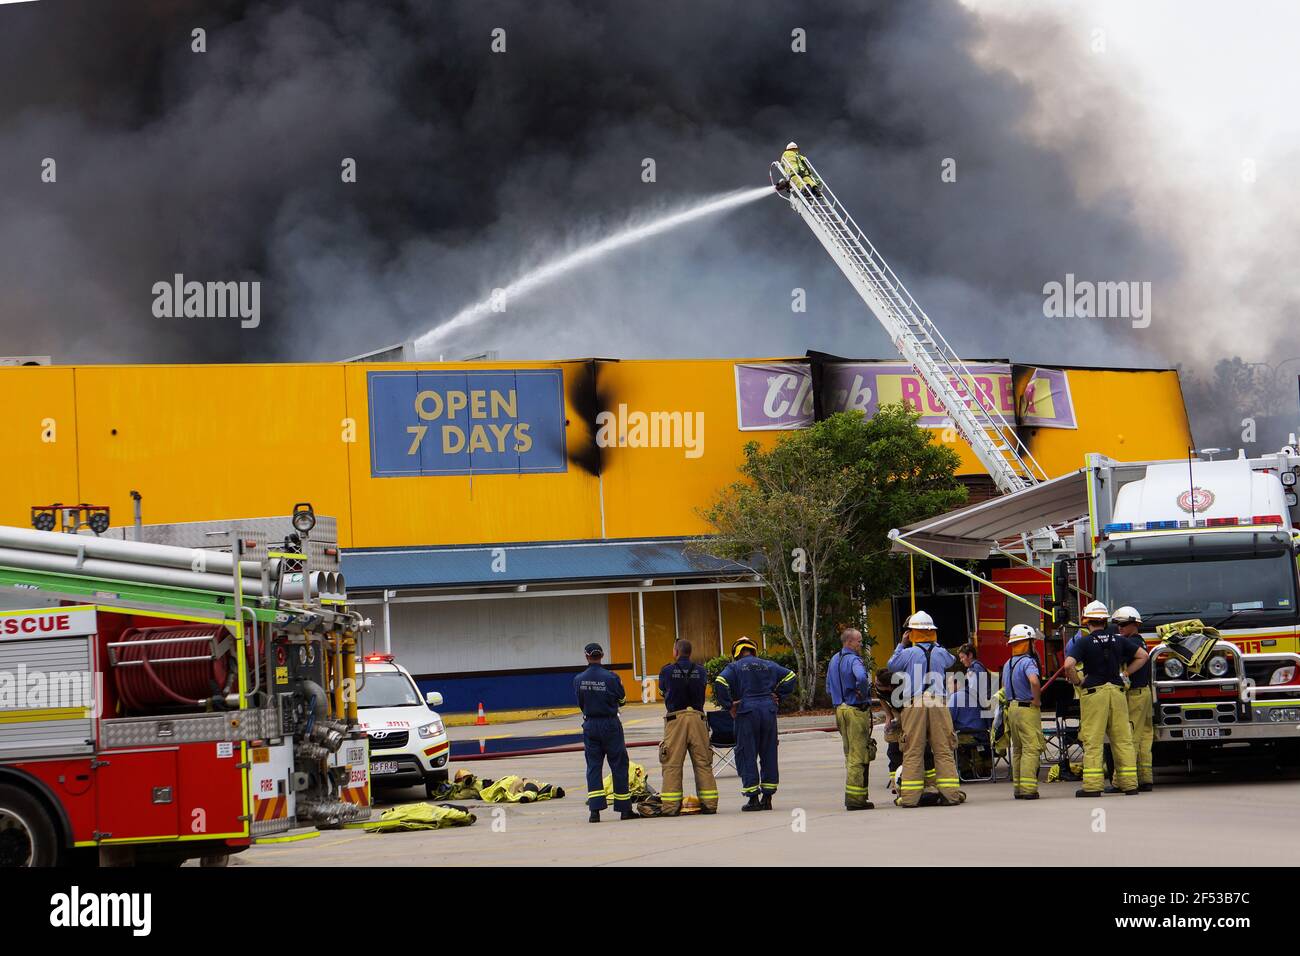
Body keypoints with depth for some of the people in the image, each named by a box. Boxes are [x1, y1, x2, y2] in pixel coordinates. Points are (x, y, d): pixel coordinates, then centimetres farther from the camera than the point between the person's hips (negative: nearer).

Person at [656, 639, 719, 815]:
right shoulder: (700, 671, 8)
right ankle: (709, 804, 8)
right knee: (703, 762, 8)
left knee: (672, 763, -1)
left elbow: (663, 690, 13)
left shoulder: (667, 670, 1)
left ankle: (671, 806, -5)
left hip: (675, 717, -3)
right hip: (697, 716, 3)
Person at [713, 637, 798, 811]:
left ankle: (753, 798, -1)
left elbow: (720, 684, -14)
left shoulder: (734, 667, 1)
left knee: (747, 755, 2)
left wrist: (729, 706, -7)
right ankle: (767, 797, 10)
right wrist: (778, 696, 12)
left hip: (746, 713, -4)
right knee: (769, 754, 10)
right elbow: (790, 677, 11)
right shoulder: (768, 665, 13)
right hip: (768, 711, 4)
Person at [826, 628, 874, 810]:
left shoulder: (833, 661, 15)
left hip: (840, 708, 9)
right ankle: (855, 798, -8)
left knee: (849, 754, 16)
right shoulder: (853, 660, -14)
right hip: (857, 709, -9)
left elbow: (829, 688, 21)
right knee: (859, 755, -6)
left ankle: (850, 796, 17)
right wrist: (863, 693, -18)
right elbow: (861, 677, -34)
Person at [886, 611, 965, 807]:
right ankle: (950, 793, 0)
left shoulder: (908, 653, -4)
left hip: (914, 705, -2)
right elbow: (951, 661, 27)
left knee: (913, 751, 2)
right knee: (943, 750, 4)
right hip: (938, 703, 2)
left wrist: (902, 644, 23)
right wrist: (935, 644, 32)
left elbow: (891, 666, 14)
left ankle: (910, 796, 1)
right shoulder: (940, 653, 4)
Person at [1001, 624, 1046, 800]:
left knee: (1017, 749, 14)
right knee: (1031, 748, -7)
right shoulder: (1028, 662, -15)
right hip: (1028, 708, -8)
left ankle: (1017, 788, 16)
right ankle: (1028, 788, -13)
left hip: (1012, 707, 8)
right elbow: (1034, 681, -32)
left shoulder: (1007, 664, 12)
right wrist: (1037, 700, -18)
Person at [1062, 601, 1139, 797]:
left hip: (1094, 692, -4)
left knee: (1092, 740, -3)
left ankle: (1092, 786, -7)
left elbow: (1069, 665, -18)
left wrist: (1077, 682, -2)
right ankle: (1129, 783, 5)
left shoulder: (1084, 642, -5)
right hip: (1117, 690, 4)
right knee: (1122, 739, 6)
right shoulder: (1117, 640, 10)